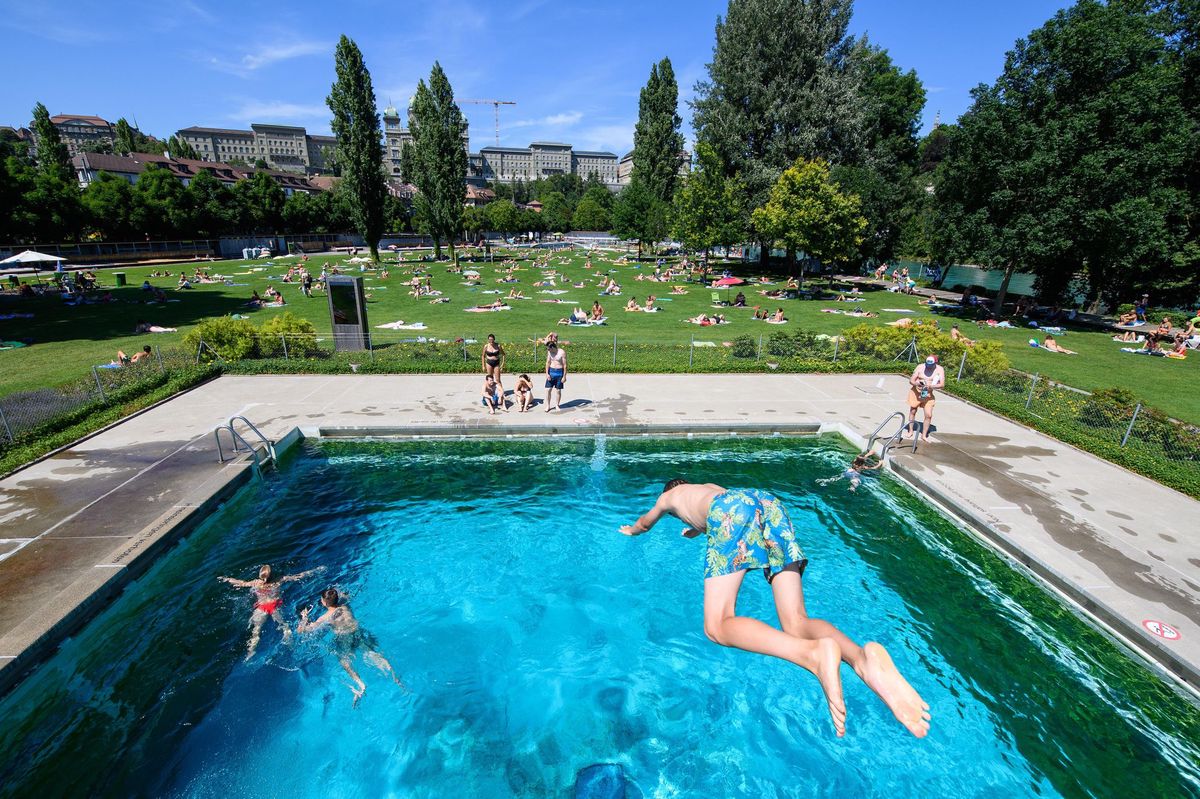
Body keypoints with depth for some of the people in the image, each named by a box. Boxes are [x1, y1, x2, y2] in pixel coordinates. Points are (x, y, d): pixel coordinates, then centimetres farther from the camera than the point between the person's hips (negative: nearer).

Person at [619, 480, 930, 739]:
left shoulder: (669, 495, 36)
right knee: (796, 624, 0)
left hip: (731, 507, -6)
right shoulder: (709, 487, 46)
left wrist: (630, 530, 75)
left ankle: (814, 653, -39)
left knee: (718, 626, -13)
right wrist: (694, 530, 86)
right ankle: (864, 658, -32)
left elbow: (645, 523, 54)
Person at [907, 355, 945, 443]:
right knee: (912, 411, 12)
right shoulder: (920, 367, -12)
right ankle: (911, 431, 31)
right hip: (916, 392, 0)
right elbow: (911, 380, -10)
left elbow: (942, 384, -17)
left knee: (928, 415, -5)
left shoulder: (940, 369, -10)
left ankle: (924, 435, 9)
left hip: (928, 395, 0)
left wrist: (932, 386, -35)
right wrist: (916, 383, -32)